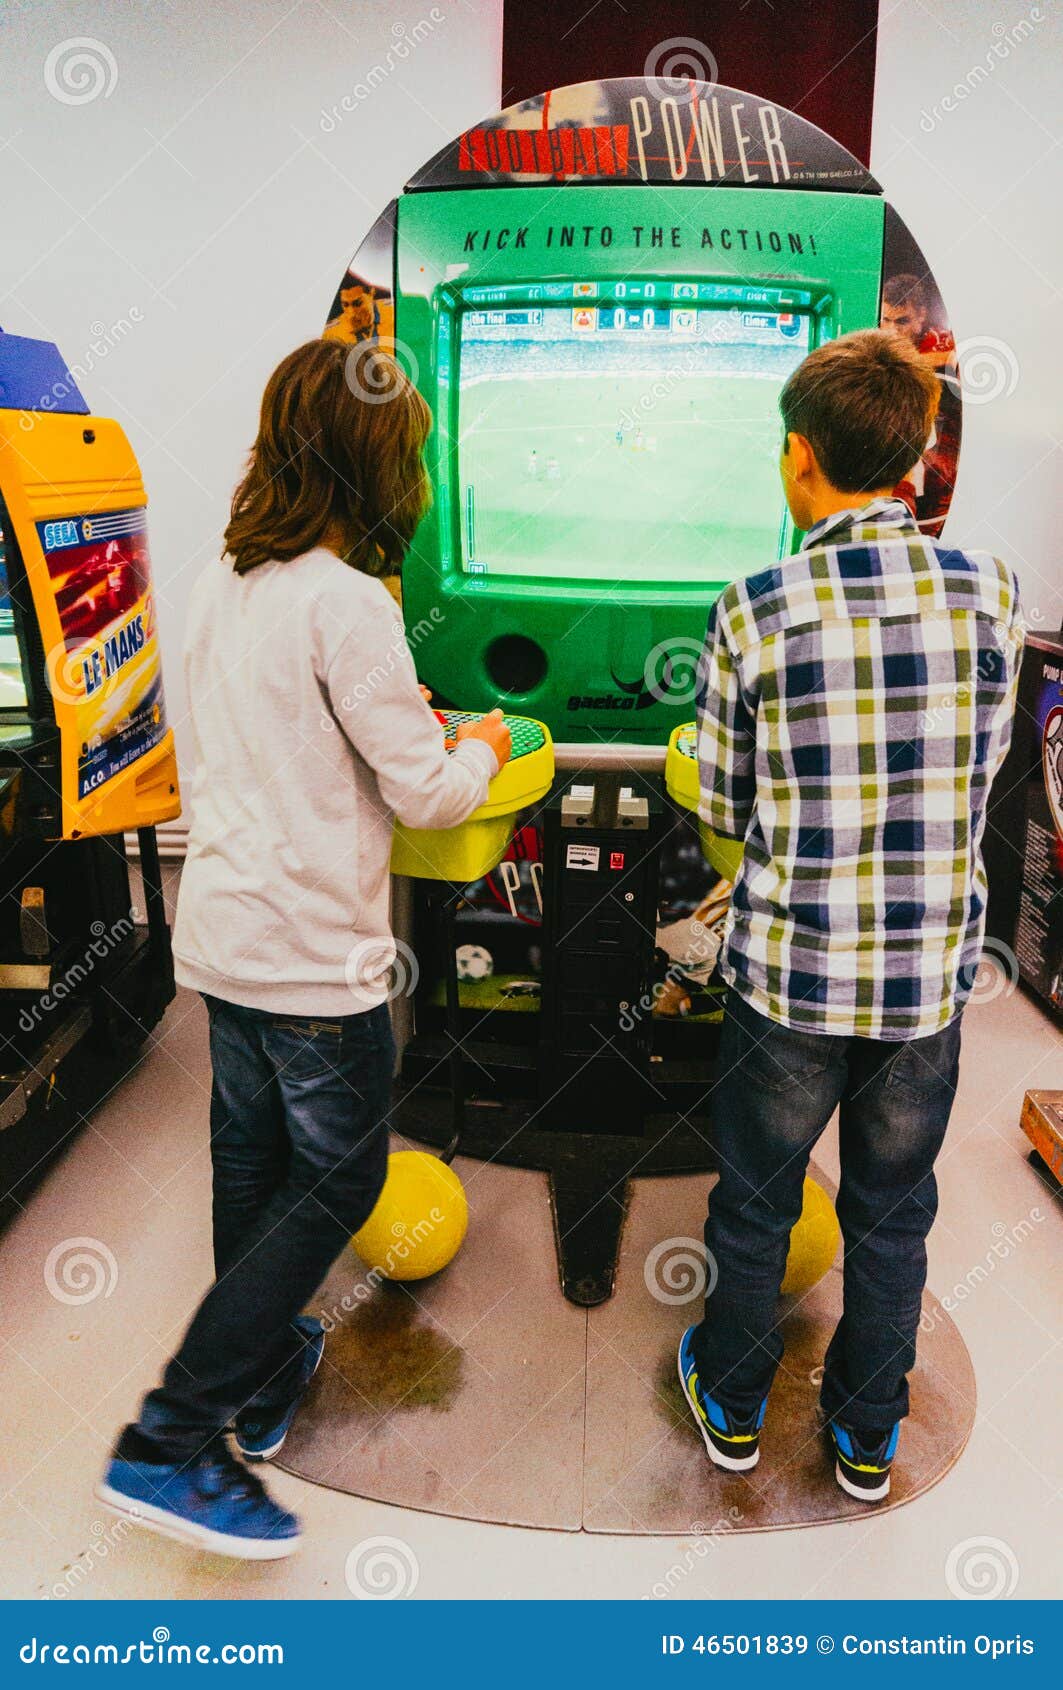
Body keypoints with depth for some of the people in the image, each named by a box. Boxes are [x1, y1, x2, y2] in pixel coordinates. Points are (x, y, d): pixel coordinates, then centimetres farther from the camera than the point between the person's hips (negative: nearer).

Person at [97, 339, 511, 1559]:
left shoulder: (219, 583, 6)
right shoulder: (344, 599, -20)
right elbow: (426, 793, -17)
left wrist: (407, 723, 19)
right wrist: (482, 748, 4)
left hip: (220, 931, 8)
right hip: (313, 950, -8)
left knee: (252, 1159, 19)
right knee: (336, 1178, 6)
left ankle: (263, 1373, 37)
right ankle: (172, 1440, 9)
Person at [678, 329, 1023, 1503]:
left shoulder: (756, 612, -14)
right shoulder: (988, 593, -7)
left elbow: (723, 810, -6)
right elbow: (979, 776, 3)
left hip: (791, 973, -2)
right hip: (932, 974, 3)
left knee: (755, 1198, 20)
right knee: (892, 1212, 22)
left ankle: (732, 1405, 44)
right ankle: (868, 1437, 42)